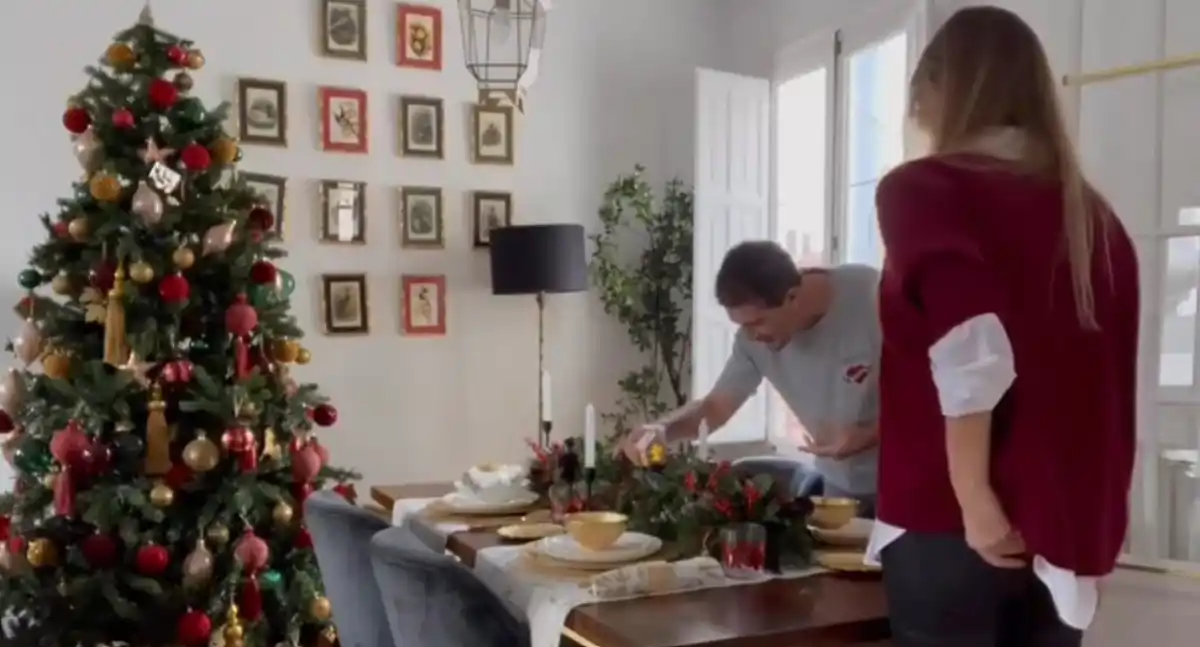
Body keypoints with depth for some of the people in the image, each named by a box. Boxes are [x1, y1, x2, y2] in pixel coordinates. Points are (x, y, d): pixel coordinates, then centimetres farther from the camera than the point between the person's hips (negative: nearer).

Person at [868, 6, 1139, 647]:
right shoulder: (1095, 216, 9)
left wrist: (975, 499, -16)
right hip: (1067, 525, 5)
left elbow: (967, 352, -21)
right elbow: (1105, 375, 12)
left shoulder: (922, 189, -6)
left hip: (952, 524, -5)